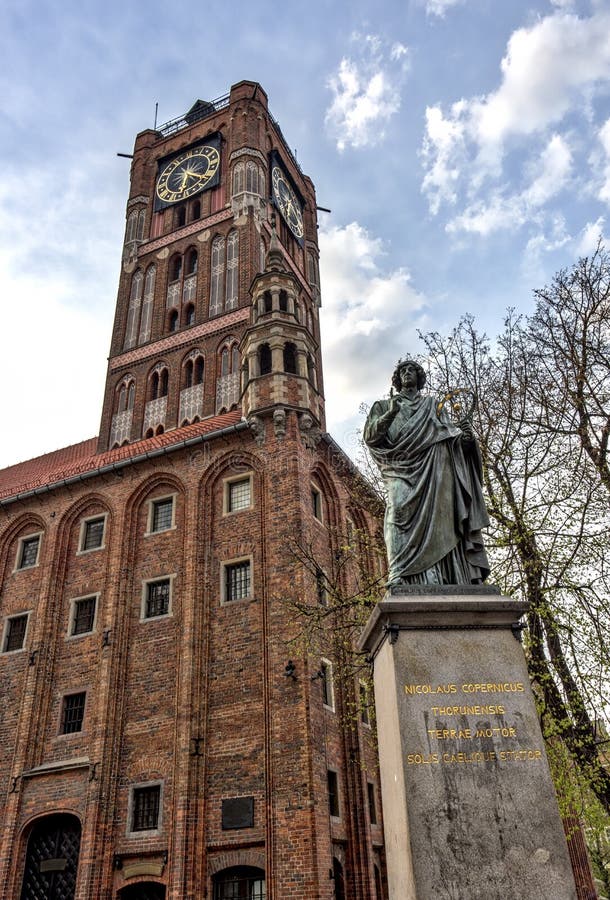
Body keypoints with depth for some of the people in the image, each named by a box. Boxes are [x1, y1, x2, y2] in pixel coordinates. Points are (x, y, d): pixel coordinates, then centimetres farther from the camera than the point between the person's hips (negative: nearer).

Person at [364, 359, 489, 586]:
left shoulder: (432, 405, 27)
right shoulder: (384, 406, 22)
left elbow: (449, 436, 17)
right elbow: (369, 436, 7)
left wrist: (463, 436, -7)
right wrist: (389, 414, -11)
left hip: (433, 472, 2)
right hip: (402, 472, -2)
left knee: (437, 522, -11)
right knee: (401, 515, -22)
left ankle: (442, 583, -15)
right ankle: (400, 579, -31)